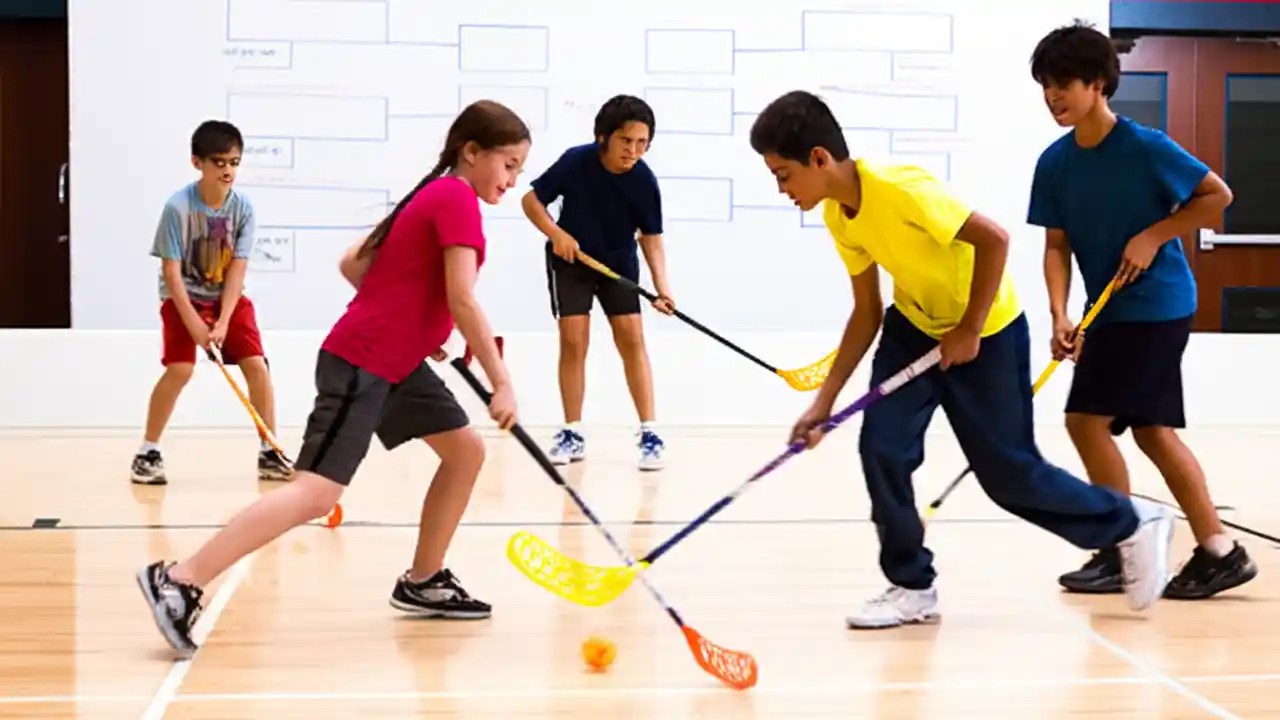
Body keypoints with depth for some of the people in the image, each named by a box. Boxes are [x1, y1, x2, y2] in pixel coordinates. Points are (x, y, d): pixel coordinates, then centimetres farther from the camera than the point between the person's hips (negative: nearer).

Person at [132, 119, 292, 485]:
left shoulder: (243, 207, -13)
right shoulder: (178, 207, -21)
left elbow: (237, 269, -13)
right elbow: (171, 271, -20)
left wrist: (223, 322, -22)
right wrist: (194, 324, -25)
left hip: (228, 298, 3)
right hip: (184, 297, -3)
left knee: (257, 365, -9)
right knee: (180, 368, -18)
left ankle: (269, 453, 2)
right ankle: (147, 453, -3)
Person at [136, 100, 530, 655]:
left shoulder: (433, 196, 16)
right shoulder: (458, 200, -12)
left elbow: (353, 263, 18)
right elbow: (462, 301, -20)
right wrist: (501, 382, -16)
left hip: (395, 364, 10)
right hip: (361, 365, -10)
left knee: (466, 450, 13)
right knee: (318, 491, -16)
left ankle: (422, 583, 23)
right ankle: (179, 581, -16)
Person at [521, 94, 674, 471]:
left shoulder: (644, 180, -20)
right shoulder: (575, 162, -24)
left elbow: (651, 237, -12)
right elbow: (532, 200, -12)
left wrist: (661, 286, -25)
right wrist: (556, 233, -28)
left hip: (619, 262, 1)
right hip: (570, 259, -1)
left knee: (632, 339, -7)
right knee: (573, 341, -5)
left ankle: (650, 433, -5)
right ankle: (572, 433, 5)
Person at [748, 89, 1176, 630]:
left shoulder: (899, 189, -31)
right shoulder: (836, 215, -6)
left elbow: (993, 239, -29)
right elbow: (866, 314, 2)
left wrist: (969, 331, -23)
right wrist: (823, 402, -1)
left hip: (986, 329, -7)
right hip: (914, 326, 7)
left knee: (1009, 472, 0)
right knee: (881, 447, -8)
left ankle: (1133, 524, 22)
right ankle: (912, 588, 7)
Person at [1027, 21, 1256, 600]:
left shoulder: (1146, 147, -16)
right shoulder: (1054, 163, 0)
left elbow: (1218, 195, -8)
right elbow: (1057, 246, 2)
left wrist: (1154, 235, -16)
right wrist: (1059, 315, -10)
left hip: (1155, 305, -7)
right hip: (1109, 310, 7)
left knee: (1087, 420, -10)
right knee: (1153, 431, 11)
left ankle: (1122, 553, 4)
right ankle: (1219, 552, 21)